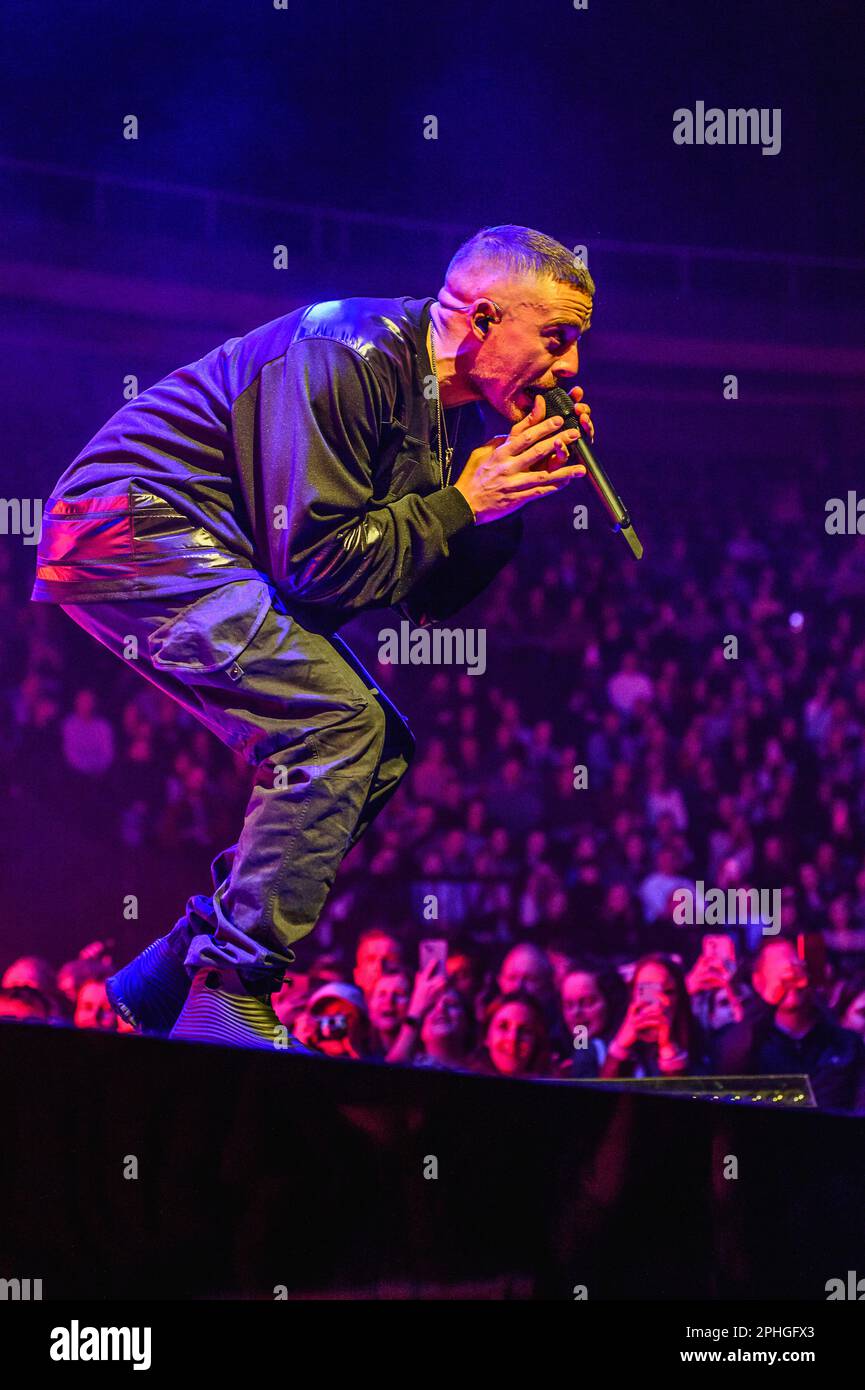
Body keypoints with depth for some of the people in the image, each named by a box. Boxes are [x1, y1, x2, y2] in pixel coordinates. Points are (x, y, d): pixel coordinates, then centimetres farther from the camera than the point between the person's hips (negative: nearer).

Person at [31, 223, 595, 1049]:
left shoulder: (456, 403, 9)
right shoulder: (349, 358, -20)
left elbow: (436, 595, 10)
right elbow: (317, 561, -23)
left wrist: (510, 493, -4)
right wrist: (463, 506, -17)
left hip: (197, 560, 10)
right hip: (132, 528, -10)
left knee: (378, 752, 6)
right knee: (339, 721, -22)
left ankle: (165, 983, 8)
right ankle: (224, 1007, -19)